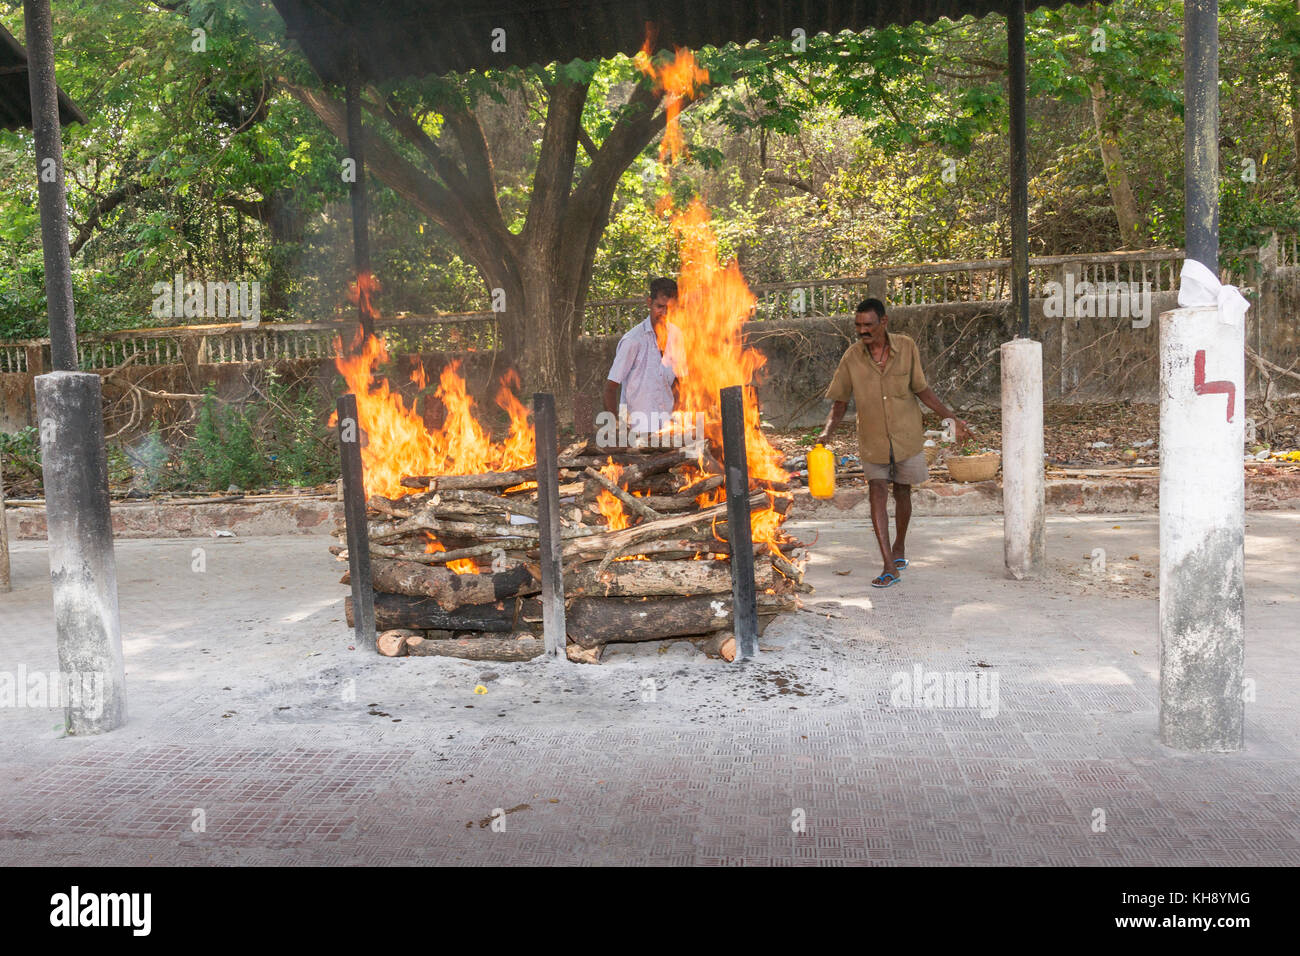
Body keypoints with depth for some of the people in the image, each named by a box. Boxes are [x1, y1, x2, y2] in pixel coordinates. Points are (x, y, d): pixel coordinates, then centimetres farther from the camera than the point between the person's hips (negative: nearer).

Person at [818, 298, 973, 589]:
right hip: (873, 439, 0)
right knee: (877, 494, -9)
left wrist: (952, 418, 0)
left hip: (907, 435, 0)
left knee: (902, 492, 13)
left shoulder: (906, 347, -9)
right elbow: (840, 401, -1)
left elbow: (921, 389, 2)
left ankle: (899, 548, 37)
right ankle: (890, 567, -8)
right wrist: (827, 431, -18)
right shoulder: (852, 356, -9)